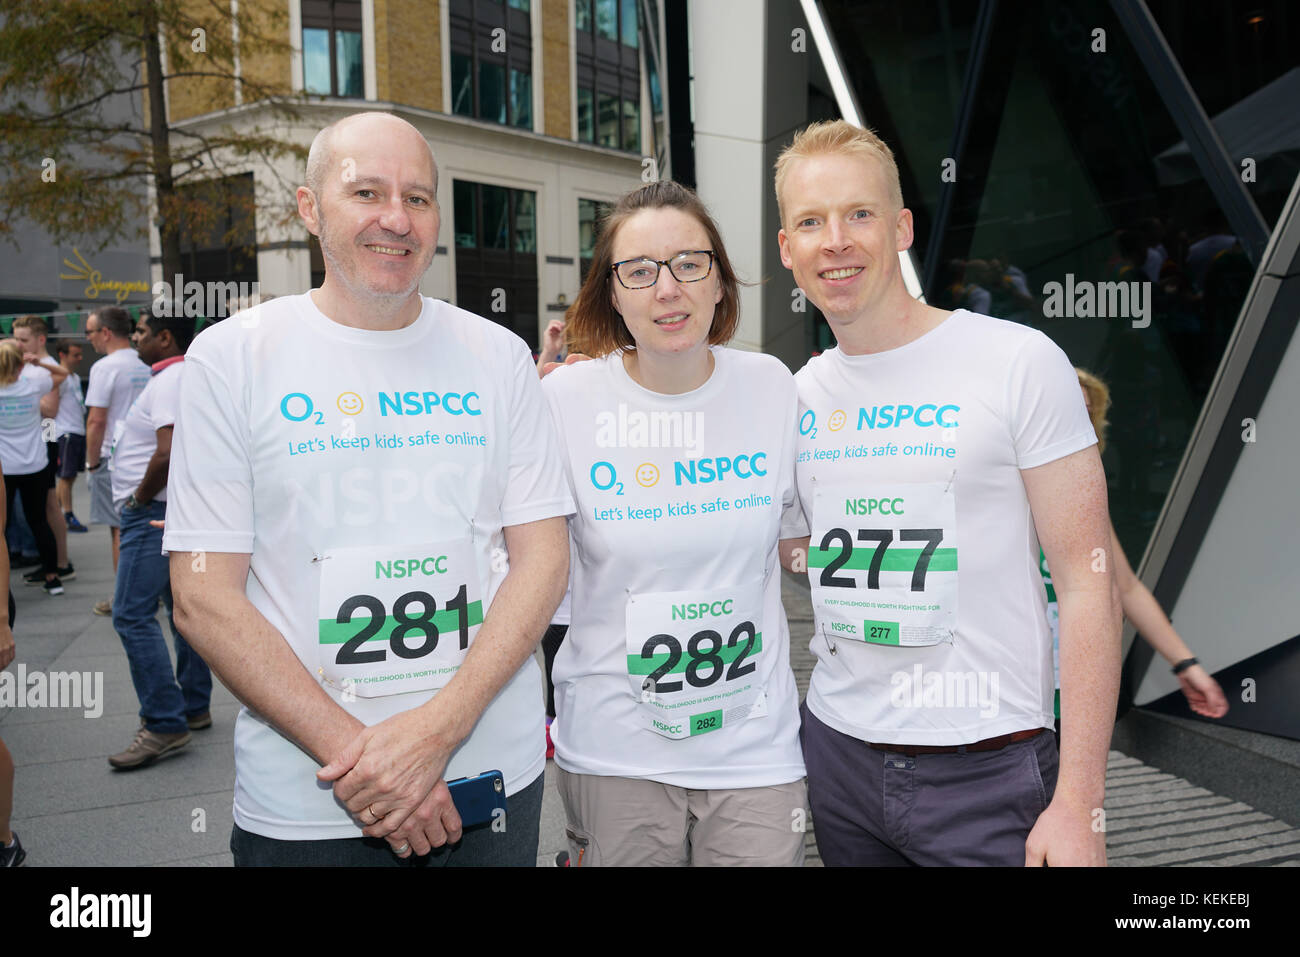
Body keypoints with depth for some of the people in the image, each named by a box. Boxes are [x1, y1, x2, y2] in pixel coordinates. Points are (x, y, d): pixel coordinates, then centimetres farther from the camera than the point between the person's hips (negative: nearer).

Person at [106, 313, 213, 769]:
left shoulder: (169, 381, -16)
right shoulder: (191, 376, 17)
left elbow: (168, 452, -29)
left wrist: (140, 495, -14)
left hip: (155, 512, -11)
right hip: (183, 509, 11)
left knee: (132, 616, -10)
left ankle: (164, 724, -8)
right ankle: (194, 707, 23)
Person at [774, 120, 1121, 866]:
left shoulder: (1020, 362, -10)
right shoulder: (800, 393, 4)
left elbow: (1087, 583, -10)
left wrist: (1079, 804, -13)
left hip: (987, 768, -4)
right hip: (836, 747, 5)